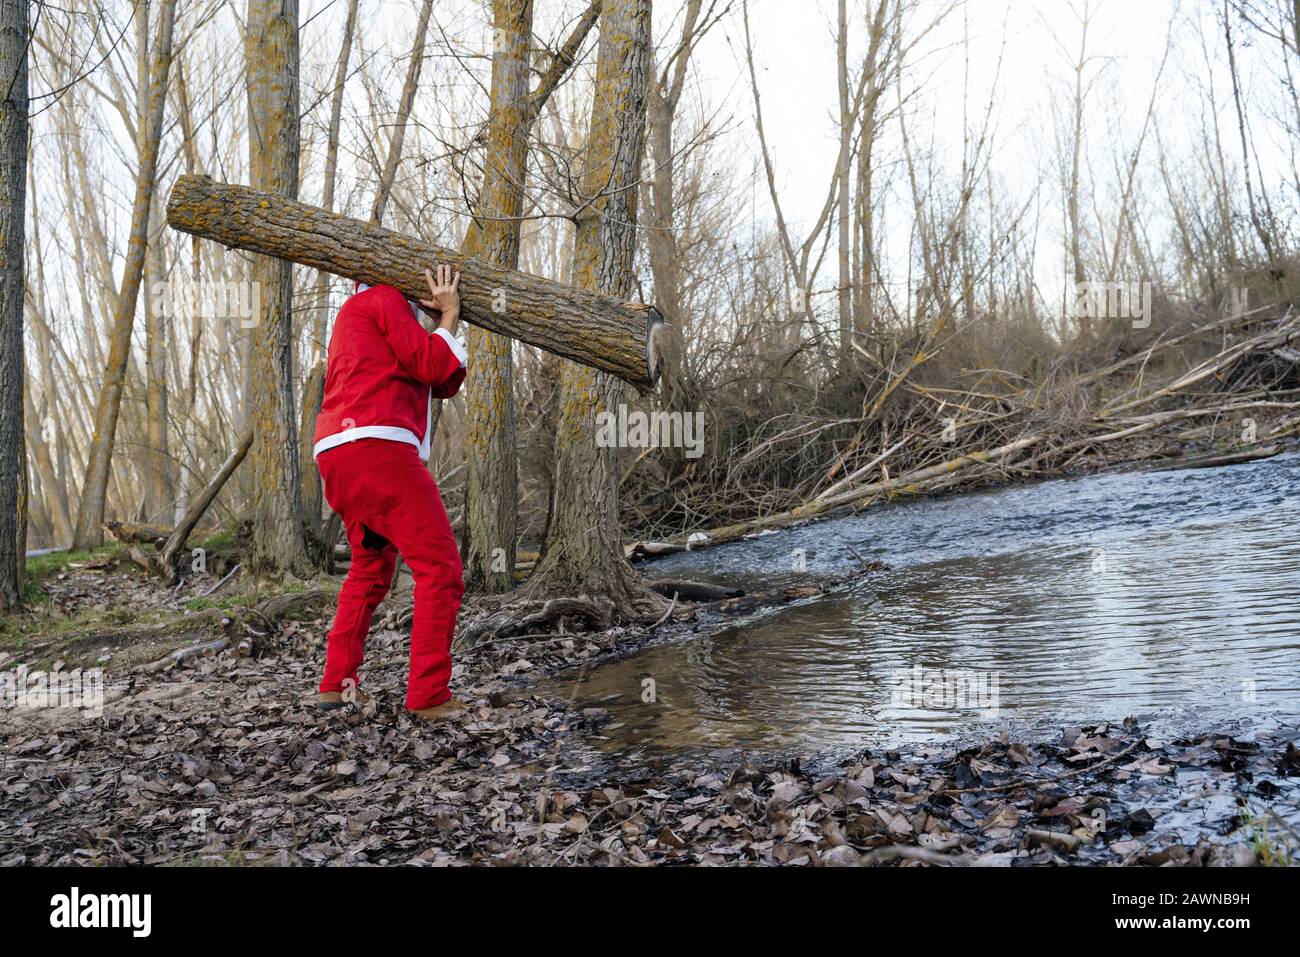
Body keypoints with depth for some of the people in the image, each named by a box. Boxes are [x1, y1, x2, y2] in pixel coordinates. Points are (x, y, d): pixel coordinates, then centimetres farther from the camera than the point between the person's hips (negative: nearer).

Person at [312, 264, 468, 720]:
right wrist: (449, 316, 10)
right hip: (376, 445, -10)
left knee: (371, 568, 23)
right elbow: (430, 366, -4)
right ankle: (428, 695, -14)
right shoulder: (383, 298, 7)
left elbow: (445, 384, 25)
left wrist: (445, 318, 18)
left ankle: (337, 683, 22)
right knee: (440, 567, -9)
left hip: (337, 457, 10)